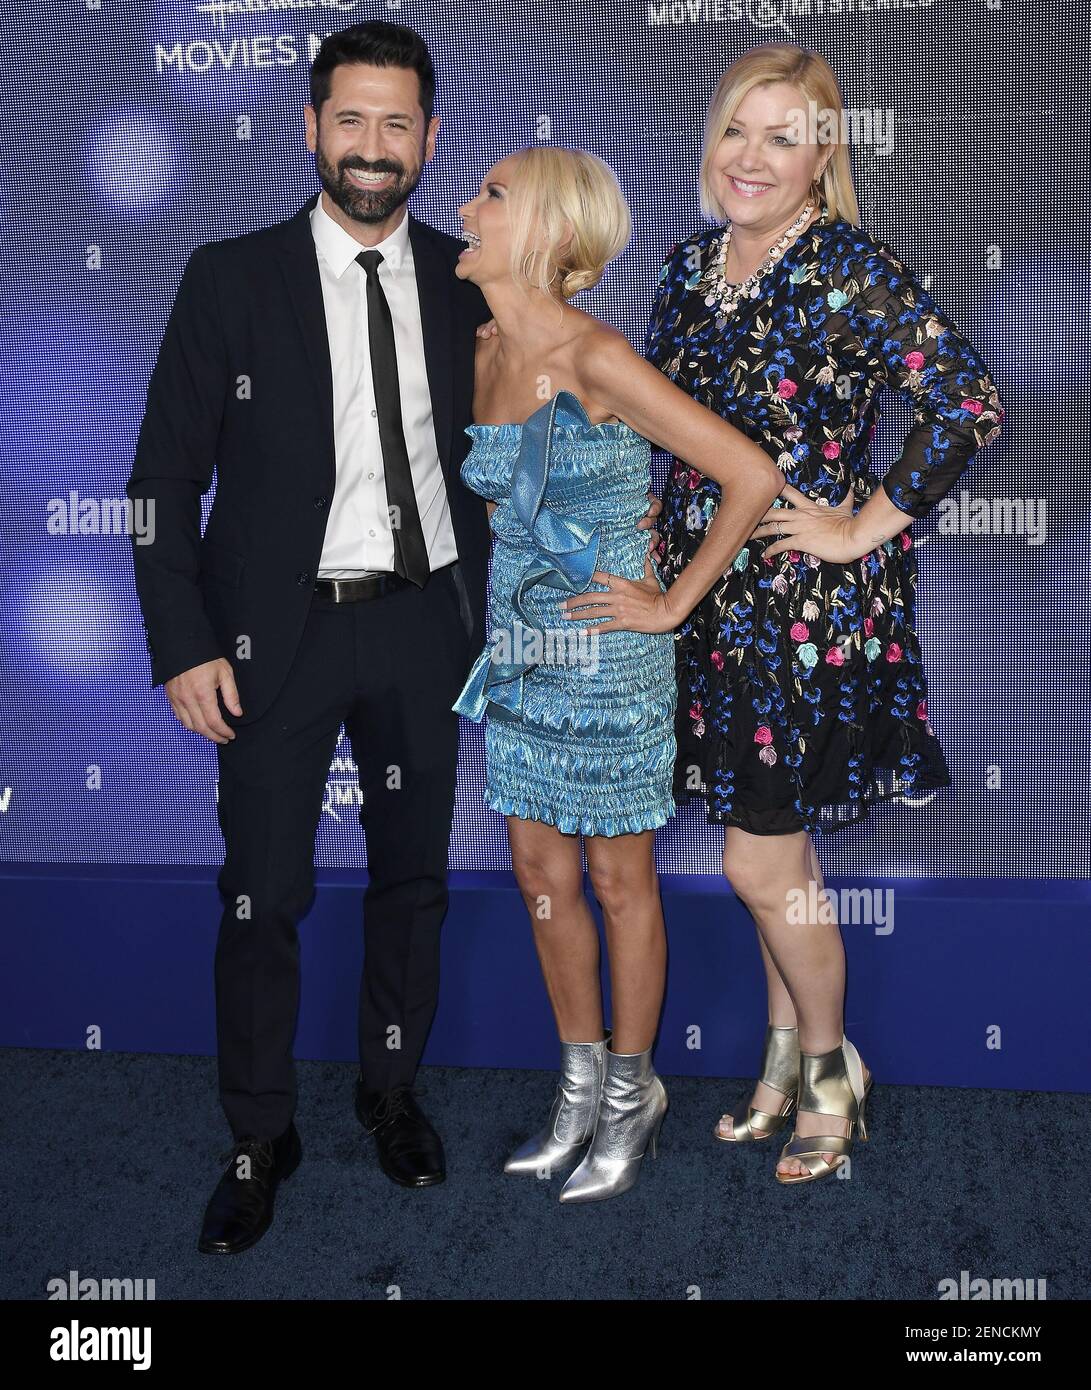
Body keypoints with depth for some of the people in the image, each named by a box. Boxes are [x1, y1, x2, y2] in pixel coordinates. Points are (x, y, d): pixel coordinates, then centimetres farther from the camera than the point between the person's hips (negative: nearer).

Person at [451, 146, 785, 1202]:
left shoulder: (597, 361, -20)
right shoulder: (486, 357, 3)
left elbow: (752, 476, -23)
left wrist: (673, 602, -16)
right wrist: (522, 563, 14)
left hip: (607, 661, -7)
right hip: (521, 653, 7)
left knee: (618, 880, 8)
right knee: (540, 876, 14)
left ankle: (631, 1095, 27)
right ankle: (581, 1085, 32)